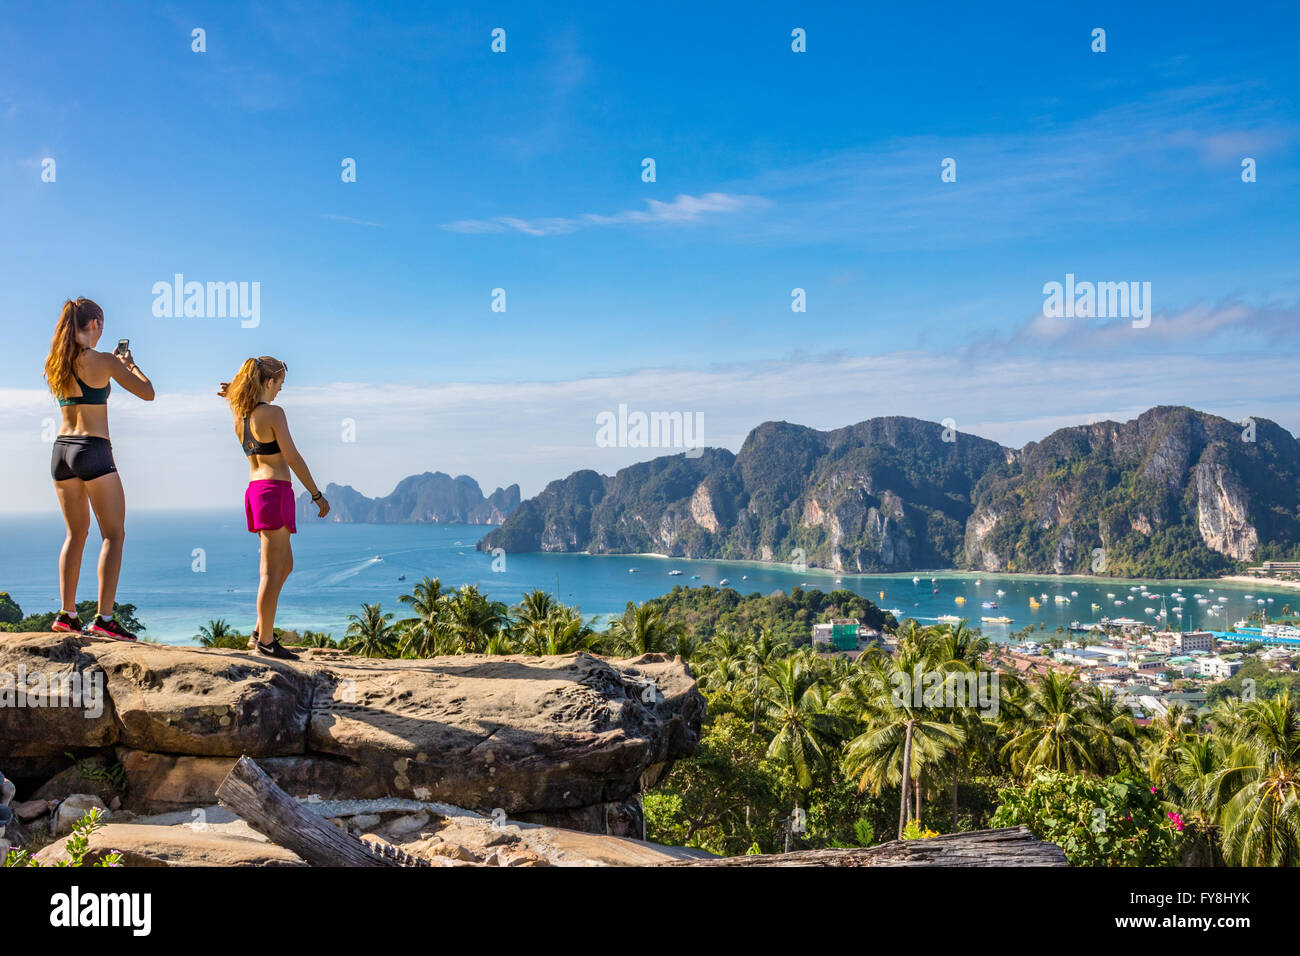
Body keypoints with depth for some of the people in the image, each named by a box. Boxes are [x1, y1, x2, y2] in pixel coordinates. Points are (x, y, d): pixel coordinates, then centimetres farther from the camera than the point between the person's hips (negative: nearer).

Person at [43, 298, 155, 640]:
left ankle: (67, 614, 14)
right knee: (114, 534, 0)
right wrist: (129, 364, 14)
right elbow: (147, 393, -1)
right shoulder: (104, 361, -8)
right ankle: (104, 618, -7)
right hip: (93, 449, -6)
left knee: (76, 533, 16)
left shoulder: (57, 364, 9)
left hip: (62, 449, 7)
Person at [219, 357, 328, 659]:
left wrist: (232, 399, 27)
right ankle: (265, 642, 1)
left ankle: (260, 633, 19)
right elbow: (293, 458, -13)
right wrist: (317, 495, -8)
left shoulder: (239, 415, 12)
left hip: (254, 490, 9)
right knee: (272, 570, -3)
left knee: (284, 565, 18)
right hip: (275, 490, -9)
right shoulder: (273, 413, -12)